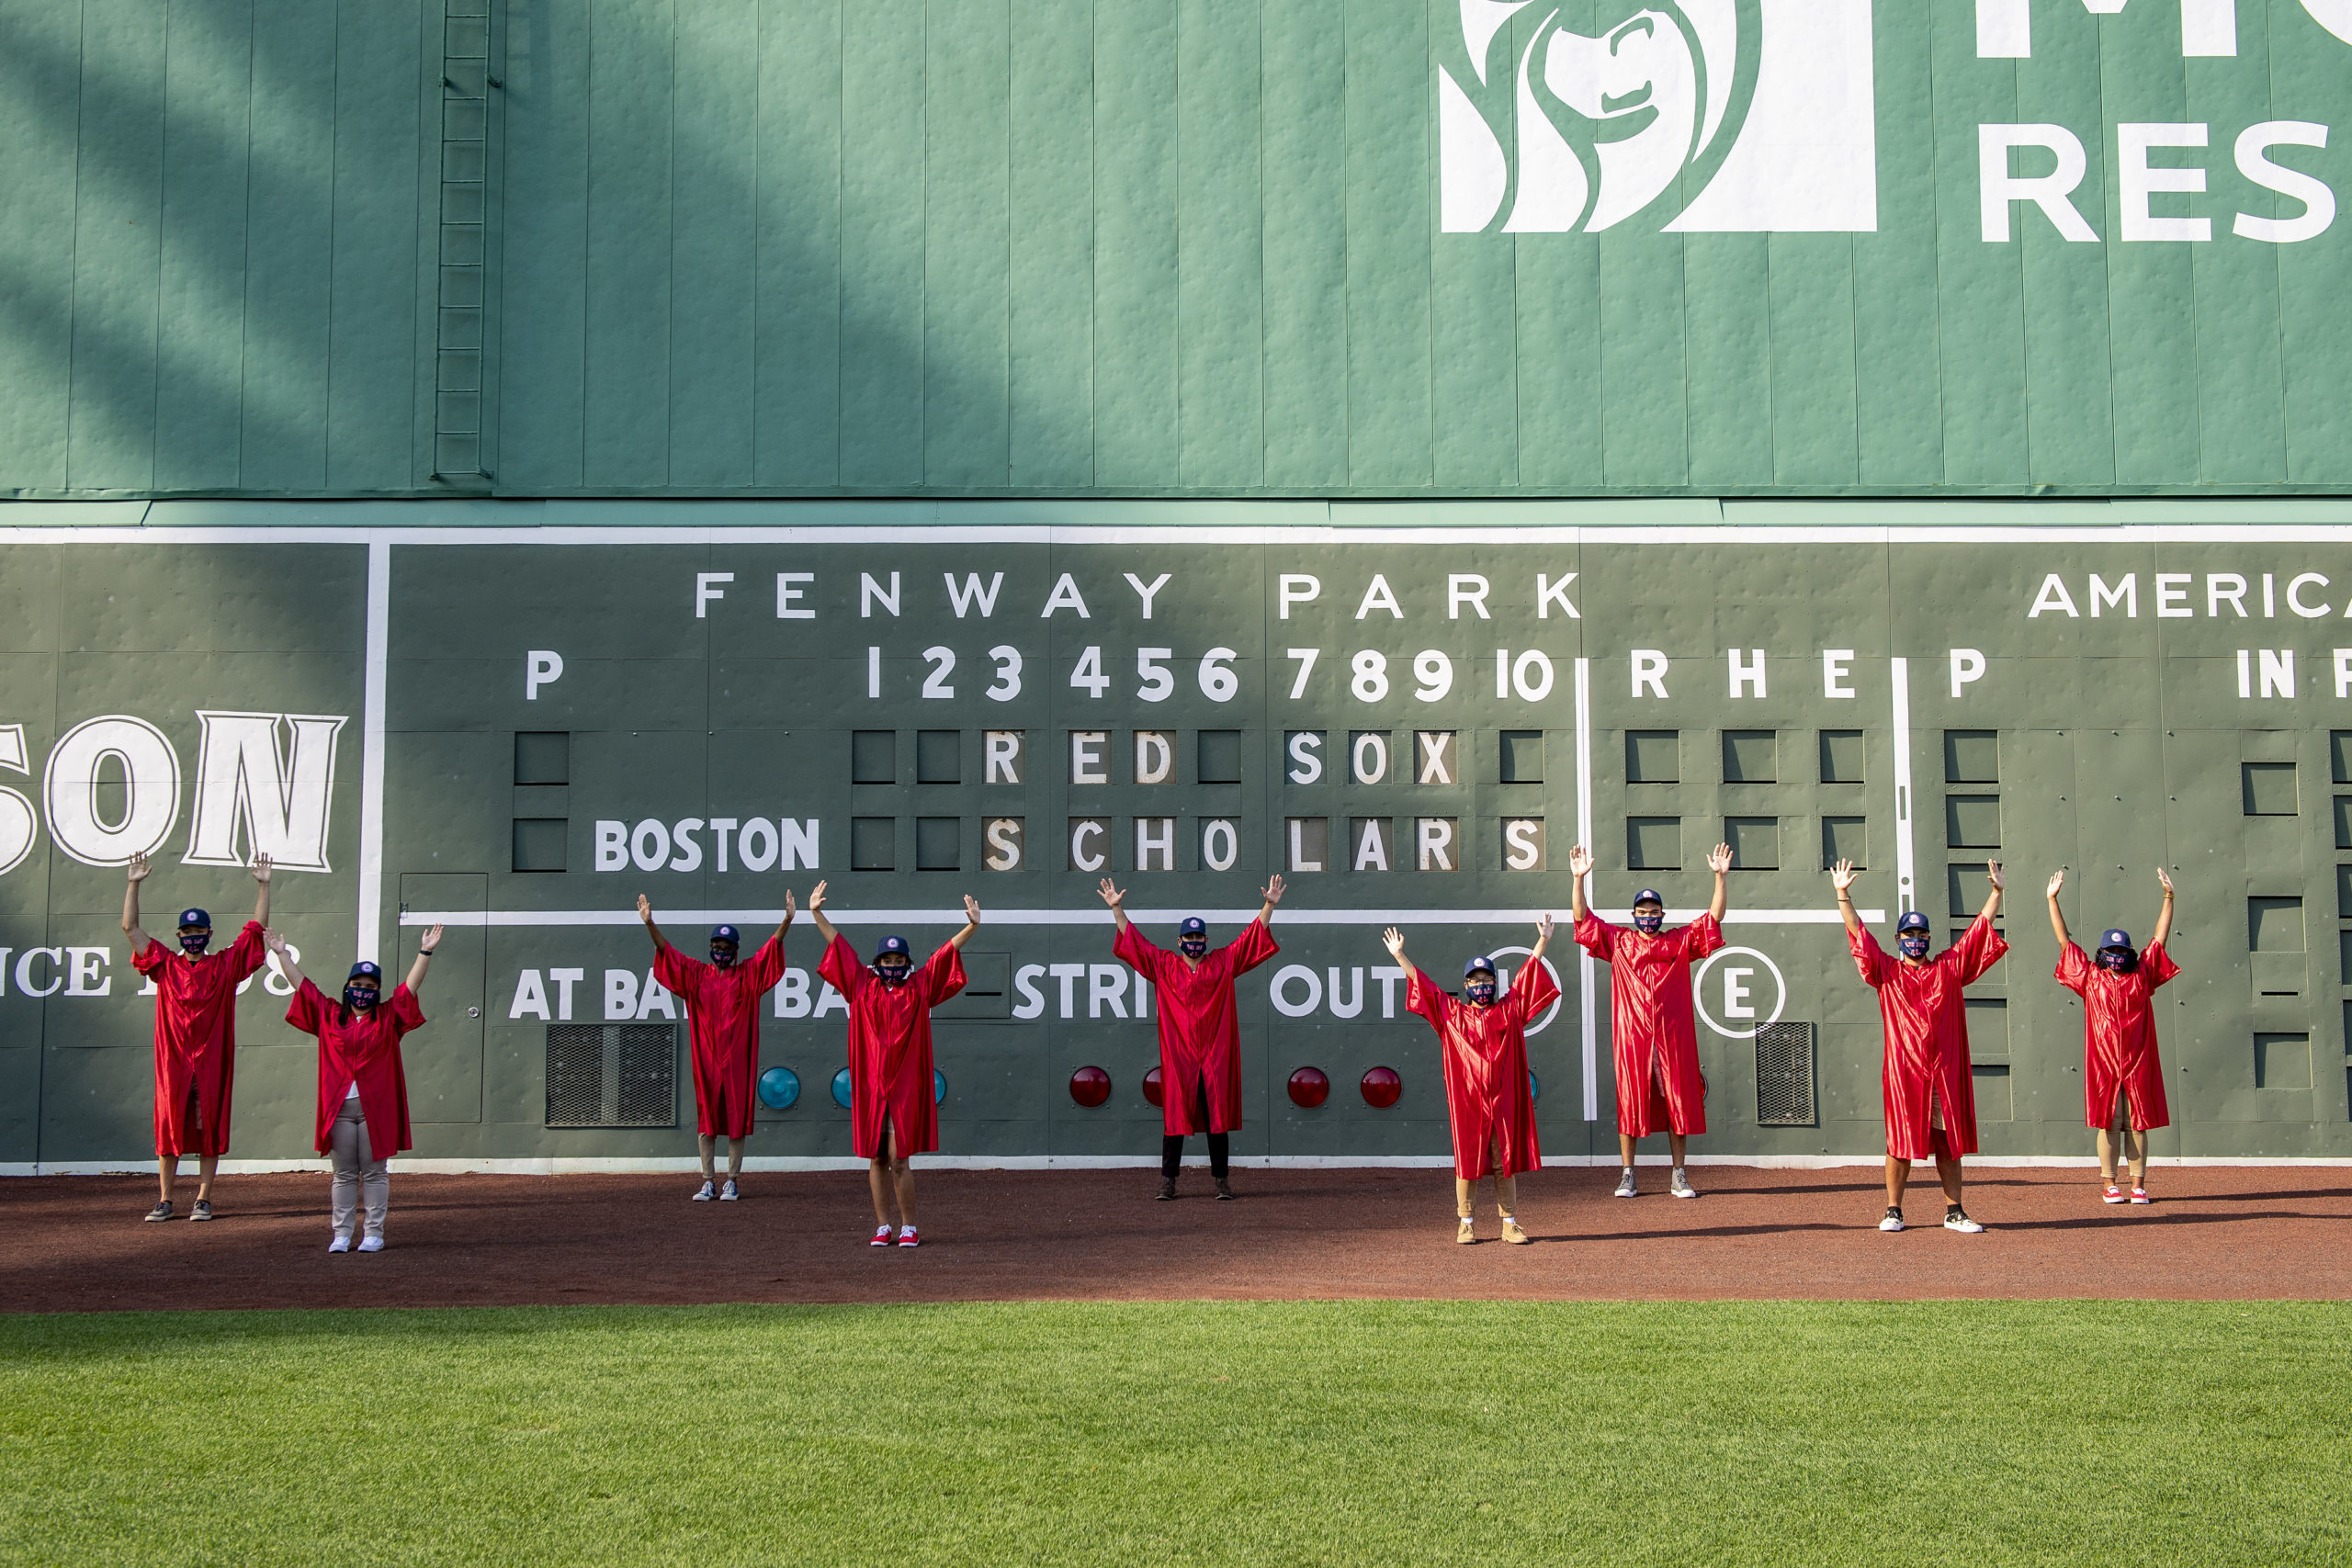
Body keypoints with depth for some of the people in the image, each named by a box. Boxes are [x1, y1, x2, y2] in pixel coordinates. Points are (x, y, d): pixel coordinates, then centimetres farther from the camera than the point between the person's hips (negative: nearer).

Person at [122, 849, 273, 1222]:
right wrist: (135, 884, -1)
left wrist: (264, 885, -4)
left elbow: (256, 927, 4)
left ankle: (203, 1199, 6)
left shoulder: (226, 965, 6)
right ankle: (165, 1200, 7)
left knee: (209, 1127, 1)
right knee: (168, 1125, 2)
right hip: (173, 1058, 1)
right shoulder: (166, 965, 8)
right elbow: (130, 927, 6)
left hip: (212, 1058, -1)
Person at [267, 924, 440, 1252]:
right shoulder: (329, 1015, 10)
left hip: (376, 1107, -2)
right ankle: (341, 1234, 11)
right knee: (343, 1174, 7)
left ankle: (374, 1233, 8)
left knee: (374, 1172, 3)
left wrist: (425, 952, -8)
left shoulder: (388, 1017, 6)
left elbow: (412, 985, 1)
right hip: (339, 1107, 2)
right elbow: (301, 985, 13)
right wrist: (282, 954, 13)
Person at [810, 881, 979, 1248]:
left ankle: (909, 1227, 6)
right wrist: (817, 914, 10)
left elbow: (946, 952, 0)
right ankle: (882, 1227, 14)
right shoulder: (863, 987, 8)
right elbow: (838, 944, 11)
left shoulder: (919, 988, 4)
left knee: (900, 1159, -5)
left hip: (906, 1087, -2)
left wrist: (972, 925, -9)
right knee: (876, 1159, 6)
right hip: (870, 1085, 2)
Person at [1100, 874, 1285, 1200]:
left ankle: (1221, 1180, 7)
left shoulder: (1224, 963, 10)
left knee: (1218, 1117, 2)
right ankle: (1168, 1180, 4)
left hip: (1216, 1055, 0)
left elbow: (1253, 936, 10)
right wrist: (1117, 909, 6)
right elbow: (1133, 941, 10)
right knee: (1174, 1115, 0)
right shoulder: (1164, 965, 9)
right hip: (1178, 1054, 0)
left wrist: (1269, 905, 3)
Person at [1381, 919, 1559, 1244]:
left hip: (1503, 1099, 1)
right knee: (1468, 1161, 2)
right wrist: (1399, 956, 4)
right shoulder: (1453, 1014, 7)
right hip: (1467, 1100, -1)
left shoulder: (1508, 1010, 9)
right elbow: (1422, 984, 7)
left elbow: (1527, 977, 10)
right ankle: (1465, 1224, 9)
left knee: (1506, 1162, 4)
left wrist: (1543, 942, 8)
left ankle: (1510, 1224, 9)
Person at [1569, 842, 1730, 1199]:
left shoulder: (1681, 941, 9)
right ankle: (1627, 1175, 7)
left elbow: (1715, 915, 4)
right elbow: (1582, 916, 3)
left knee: (1678, 1102, 2)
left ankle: (1679, 1177, 8)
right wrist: (1578, 877, -8)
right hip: (1631, 1035, -1)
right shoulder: (1617, 941, 8)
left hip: (1674, 1036, 1)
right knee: (1630, 1101, 1)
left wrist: (1721, 876, -7)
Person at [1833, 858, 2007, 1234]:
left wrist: (1996, 890, 7)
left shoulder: (1949, 967, 11)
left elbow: (1982, 926, 13)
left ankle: (1954, 1212, 12)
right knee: (1901, 1143, 0)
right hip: (1904, 1071, -2)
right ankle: (1893, 1211, 8)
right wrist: (1843, 895, -7)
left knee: (1949, 1143, 5)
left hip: (1945, 1071, 2)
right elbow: (1857, 931, 1)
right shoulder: (1887, 972, 7)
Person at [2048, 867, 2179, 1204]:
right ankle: (2109, 1183, 5)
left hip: (2138, 1062, 1)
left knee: (2138, 1122, 3)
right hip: (2104, 1061, -1)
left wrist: (2168, 897, 9)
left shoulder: (2141, 975, 10)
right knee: (2108, 1123, -1)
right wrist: (2052, 900, 8)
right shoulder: (2091, 977, 7)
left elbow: (2160, 938, 12)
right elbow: (2064, 940, 9)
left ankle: (2138, 1184, 8)